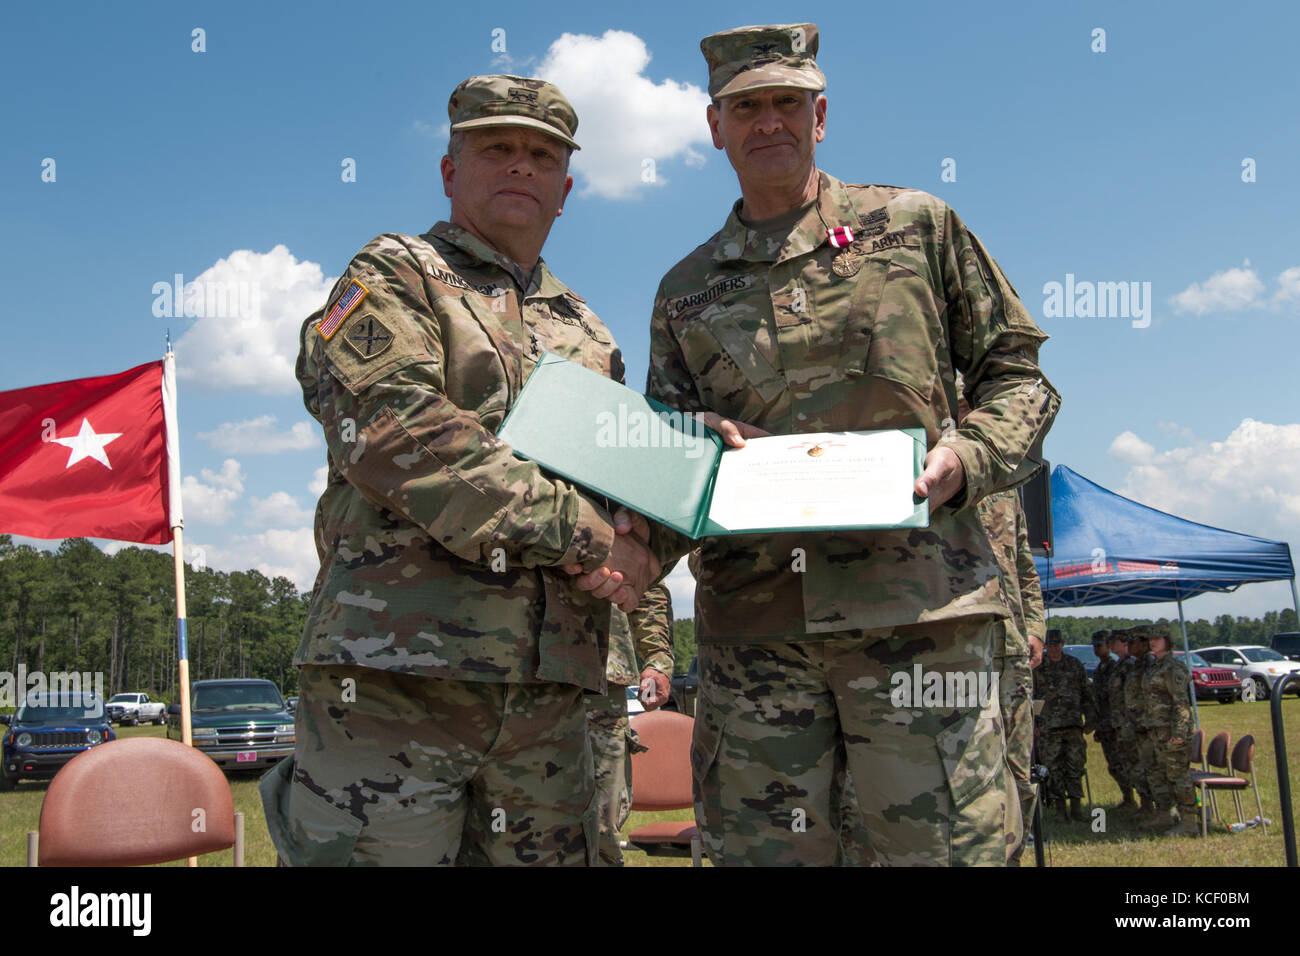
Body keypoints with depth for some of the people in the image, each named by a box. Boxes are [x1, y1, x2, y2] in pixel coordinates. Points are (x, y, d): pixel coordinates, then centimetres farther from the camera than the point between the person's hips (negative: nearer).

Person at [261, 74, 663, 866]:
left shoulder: (586, 333, 24)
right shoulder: (393, 279, 5)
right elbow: (392, 431, -12)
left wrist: (636, 536, -4)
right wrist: (576, 527, -13)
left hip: (549, 689, 6)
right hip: (396, 673, -6)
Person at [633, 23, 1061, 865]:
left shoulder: (916, 226, 11)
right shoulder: (686, 293, 18)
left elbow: (1018, 376, 12)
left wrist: (968, 457, -8)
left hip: (918, 604, -2)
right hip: (753, 623, 3)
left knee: (950, 842, -3)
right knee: (758, 847, 4)